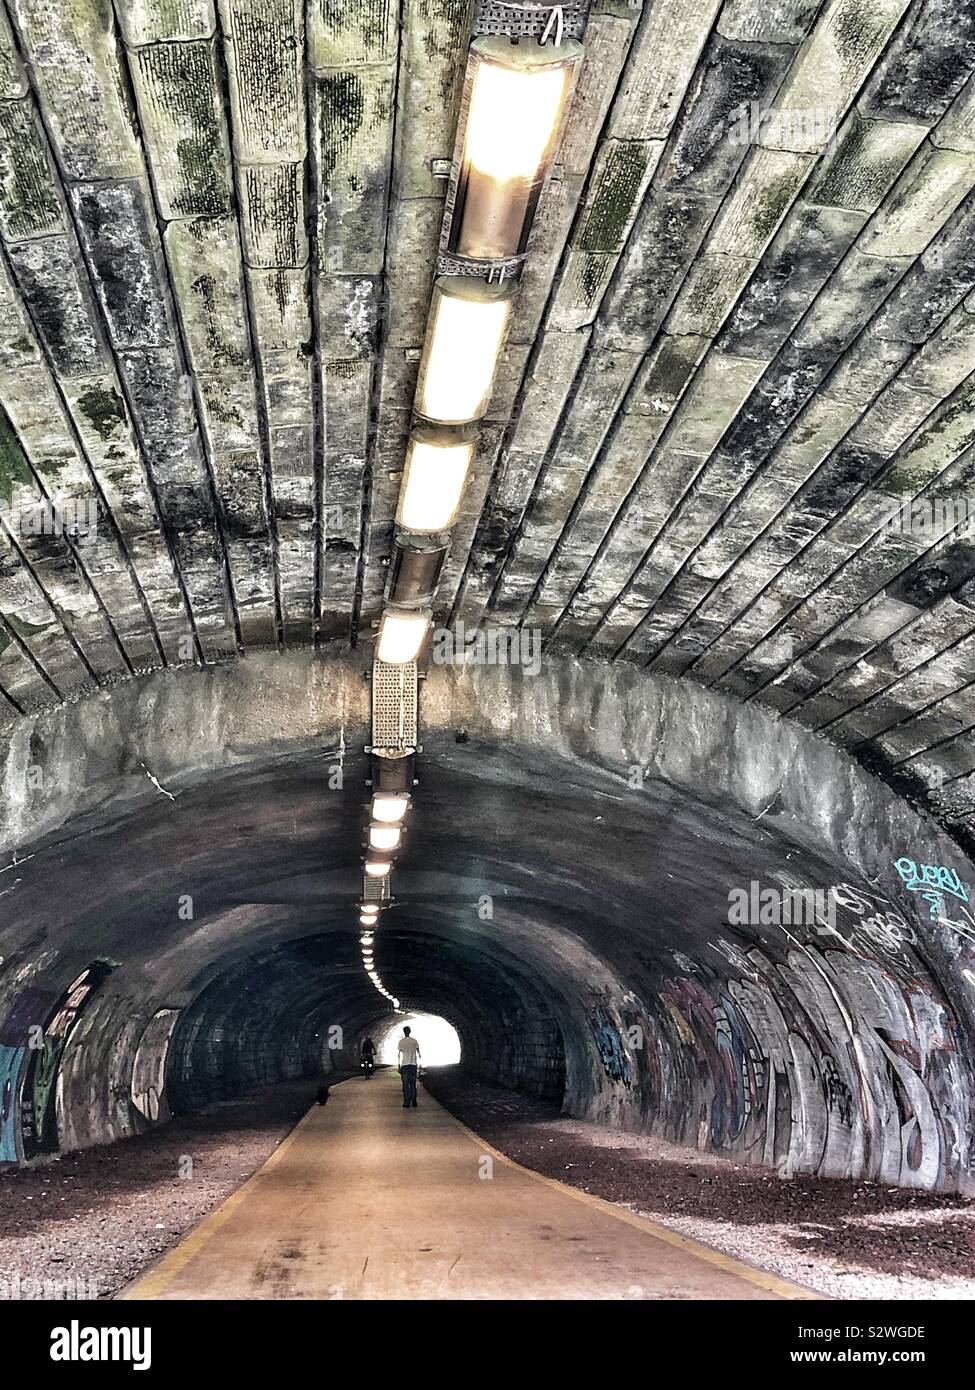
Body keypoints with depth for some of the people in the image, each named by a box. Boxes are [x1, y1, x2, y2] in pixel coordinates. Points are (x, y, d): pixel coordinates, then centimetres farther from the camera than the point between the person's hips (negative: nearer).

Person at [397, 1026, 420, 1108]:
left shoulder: (401, 1042, -1)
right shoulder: (414, 1041, 4)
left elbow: (399, 1055, -2)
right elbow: (418, 1053, 5)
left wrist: (399, 1067, 1)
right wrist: (419, 1064, 11)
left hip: (404, 1065, -2)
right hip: (413, 1065, 2)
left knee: (406, 1086, 0)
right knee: (413, 1085, 10)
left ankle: (406, 1104, -5)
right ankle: (414, 1104, 9)